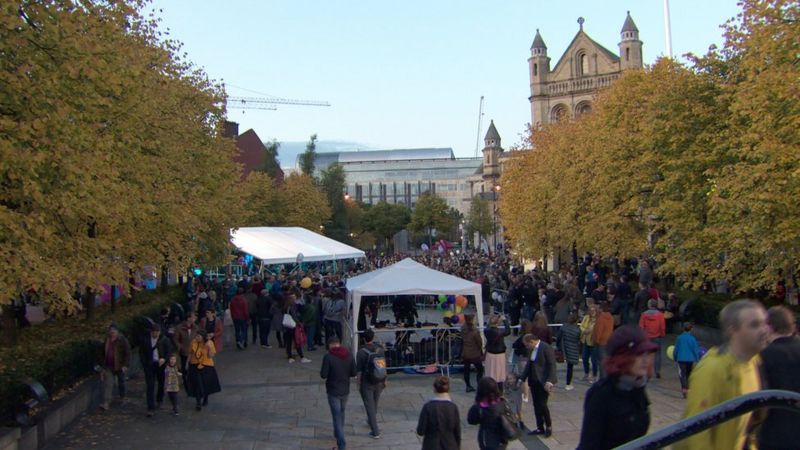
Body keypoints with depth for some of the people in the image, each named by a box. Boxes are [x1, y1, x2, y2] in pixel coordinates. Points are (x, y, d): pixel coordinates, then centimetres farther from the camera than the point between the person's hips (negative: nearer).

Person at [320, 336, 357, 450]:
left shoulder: (328, 357, -18)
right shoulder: (349, 355, -4)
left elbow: (323, 375, -18)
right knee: (341, 412, 26)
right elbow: (354, 373, -2)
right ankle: (338, 434, 45)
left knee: (337, 417, -1)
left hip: (333, 391, -5)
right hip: (345, 390, 5)